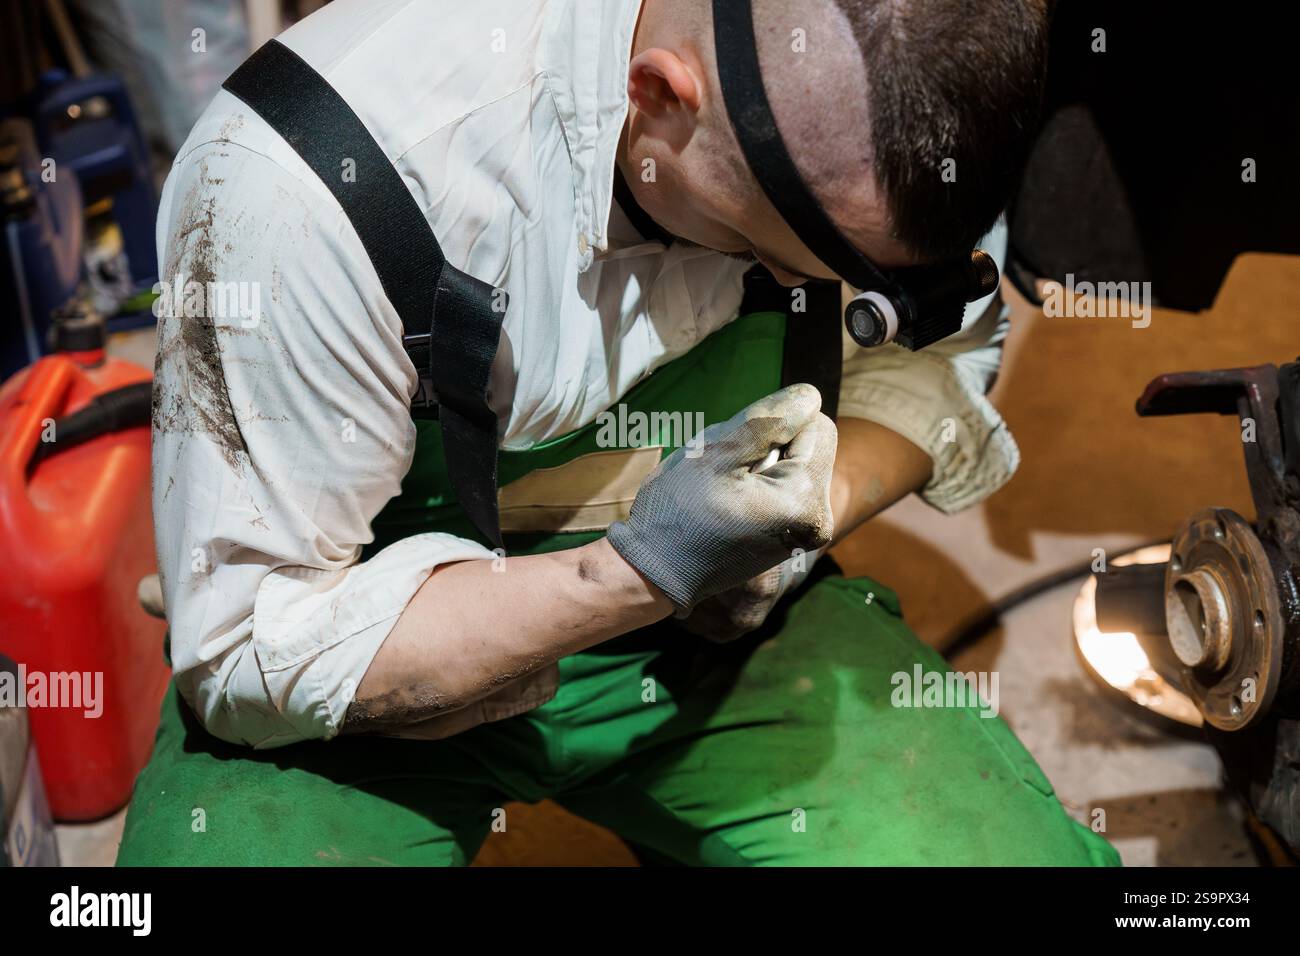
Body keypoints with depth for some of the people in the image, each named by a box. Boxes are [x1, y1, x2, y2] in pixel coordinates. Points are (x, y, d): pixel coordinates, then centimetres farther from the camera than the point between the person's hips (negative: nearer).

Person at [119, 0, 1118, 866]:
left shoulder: (871, 98, -14)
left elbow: (941, 353, 5)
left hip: (721, 621, 3)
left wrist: (811, 507, -18)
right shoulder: (310, 180, -29)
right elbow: (253, 643, -22)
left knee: (1014, 848, -19)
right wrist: (641, 571, -33)